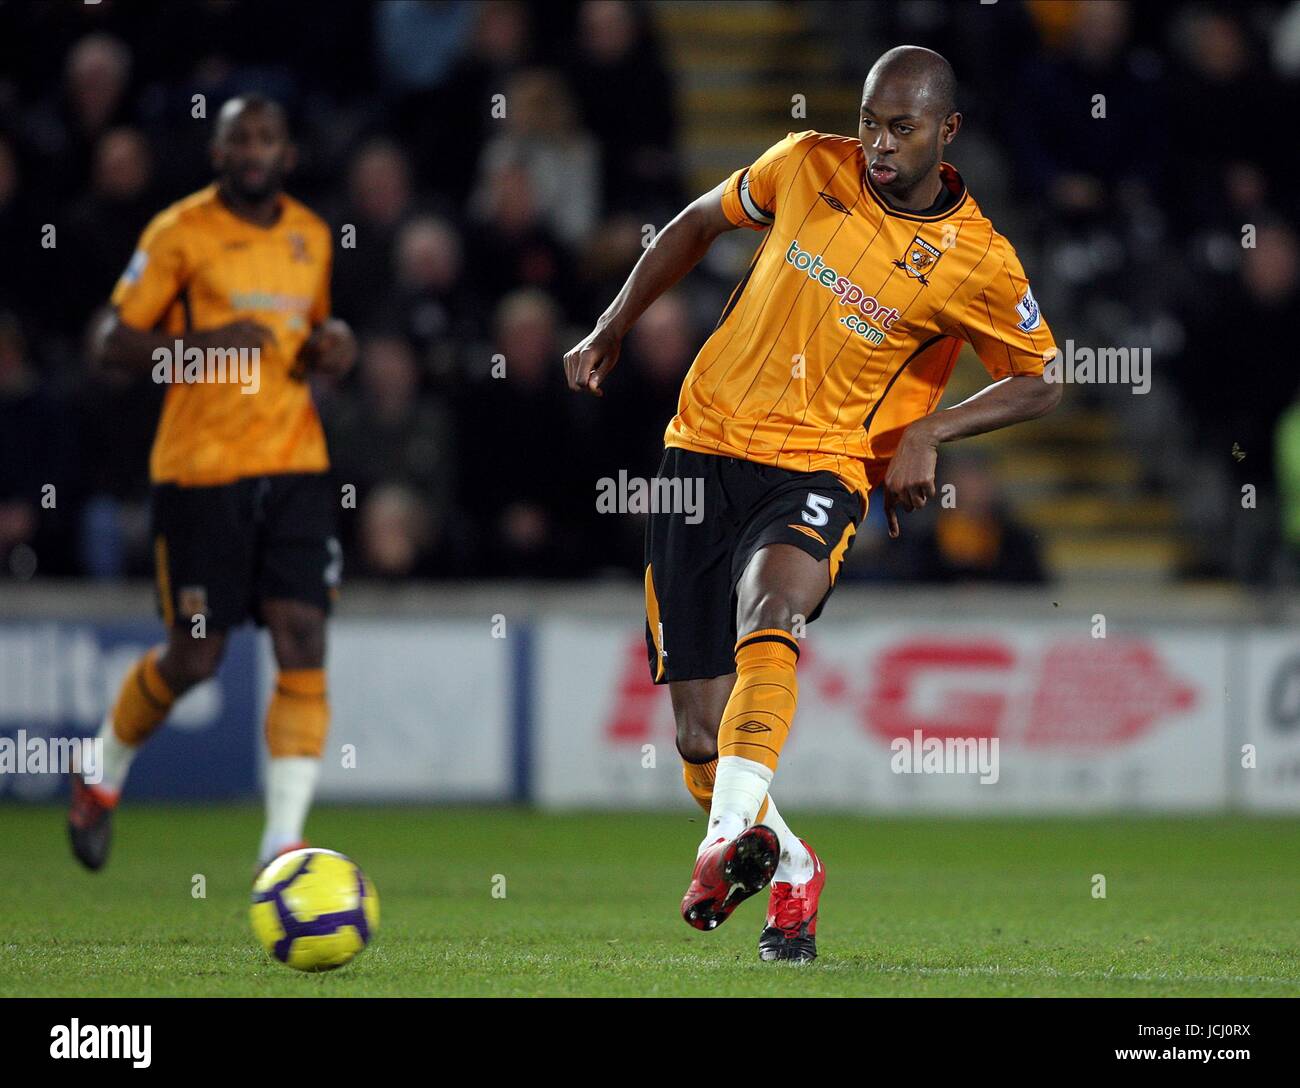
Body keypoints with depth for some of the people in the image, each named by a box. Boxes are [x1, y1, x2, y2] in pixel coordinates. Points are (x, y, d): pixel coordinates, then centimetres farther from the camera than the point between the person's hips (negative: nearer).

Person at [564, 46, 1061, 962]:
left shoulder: (978, 262, -5)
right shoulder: (807, 166, 2)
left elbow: (1044, 382, 7)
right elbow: (701, 223, 20)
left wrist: (929, 431, -7)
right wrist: (612, 331, 15)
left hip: (820, 468, -3)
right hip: (704, 445, 3)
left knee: (770, 613, -38)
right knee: (701, 737, 0)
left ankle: (733, 838, -54)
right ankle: (792, 873, 27)